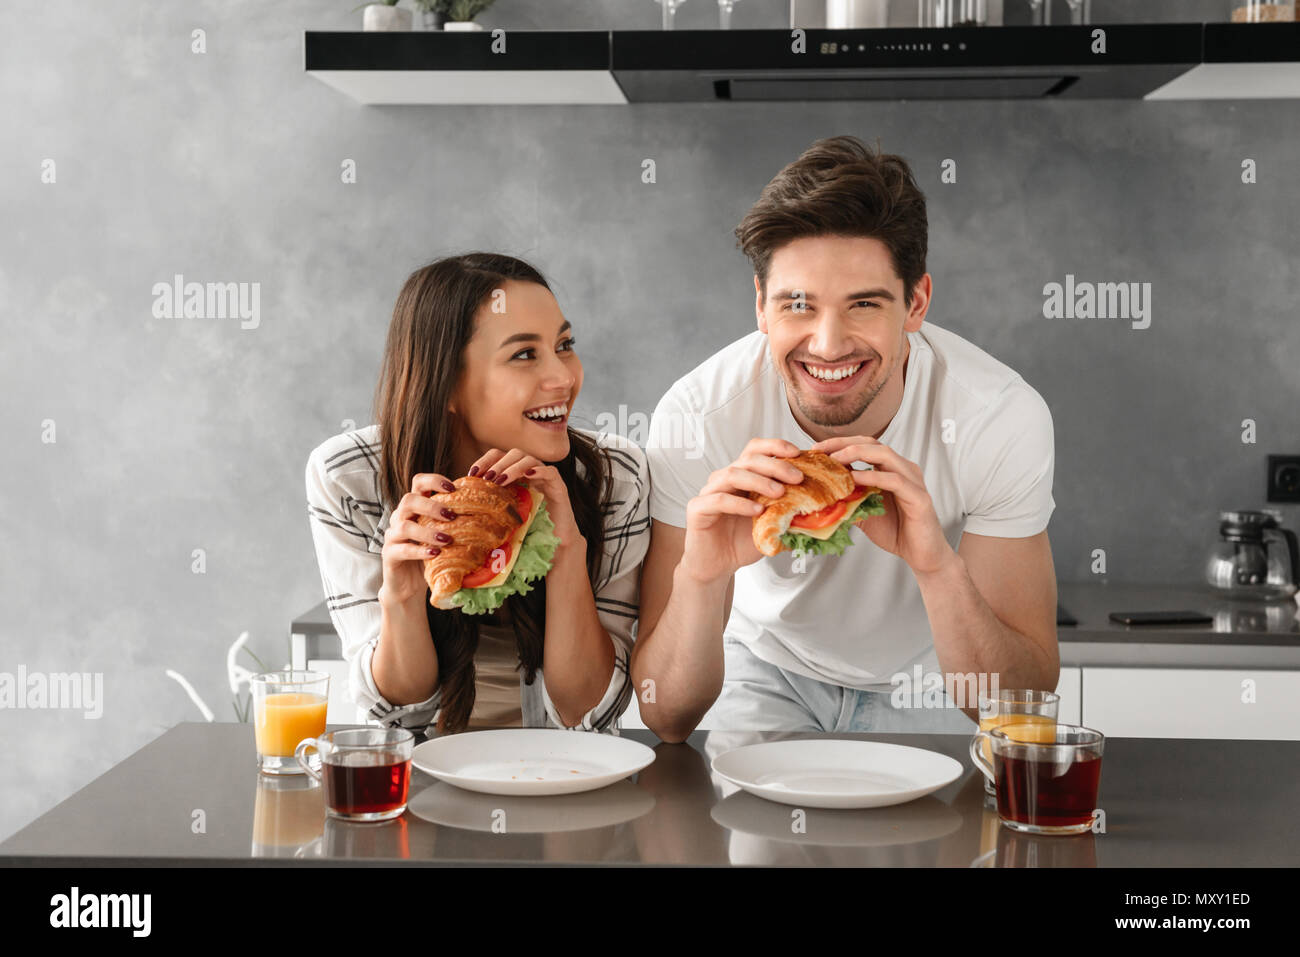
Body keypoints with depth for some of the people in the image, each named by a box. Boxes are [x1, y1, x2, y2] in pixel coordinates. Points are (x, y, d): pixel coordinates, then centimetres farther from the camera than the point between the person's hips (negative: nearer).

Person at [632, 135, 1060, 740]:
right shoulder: (696, 419, -28)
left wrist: (938, 564, -44)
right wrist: (700, 575, -45)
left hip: (929, 677, 1)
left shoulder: (1004, 419, -27)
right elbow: (666, 720, -25)